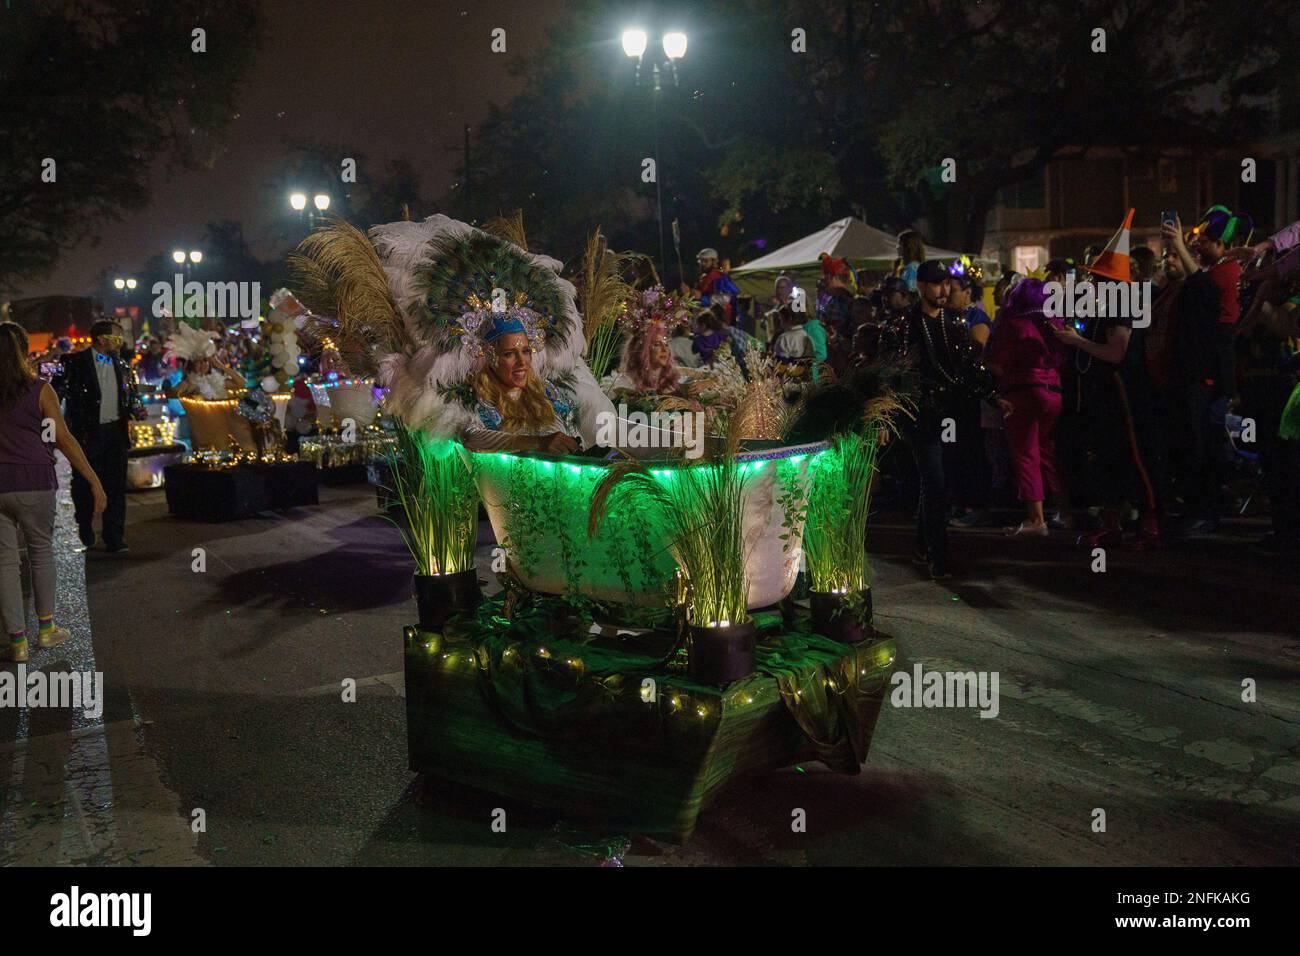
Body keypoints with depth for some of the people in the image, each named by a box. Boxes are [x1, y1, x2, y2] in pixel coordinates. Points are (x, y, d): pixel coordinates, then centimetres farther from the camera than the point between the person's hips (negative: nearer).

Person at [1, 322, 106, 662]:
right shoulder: (39, 391, -6)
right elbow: (64, 441, -8)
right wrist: (94, 481, -4)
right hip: (33, 483, -2)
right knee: (41, 551, 17)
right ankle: (46, 627, 25)